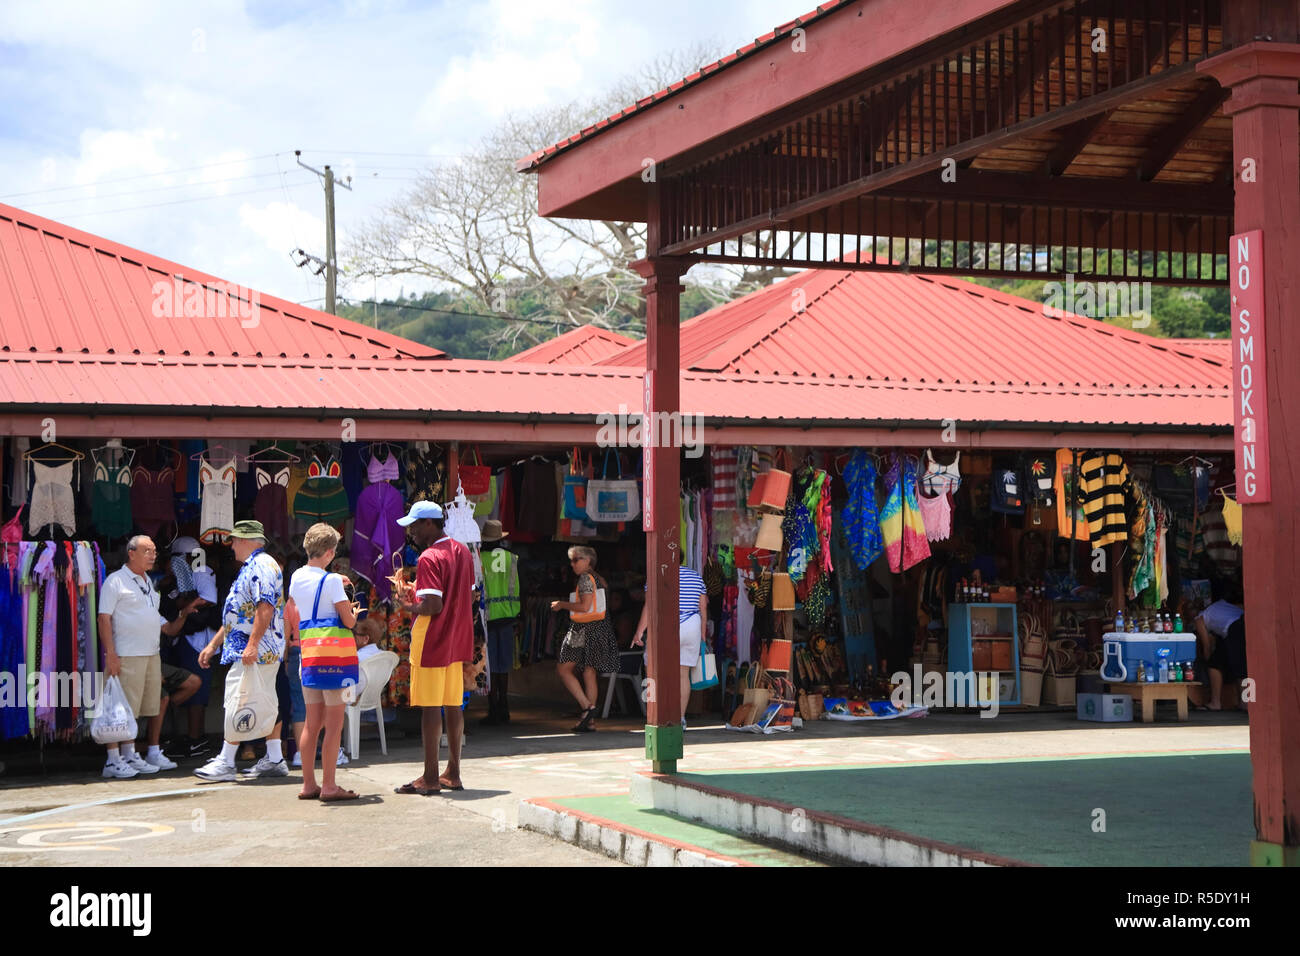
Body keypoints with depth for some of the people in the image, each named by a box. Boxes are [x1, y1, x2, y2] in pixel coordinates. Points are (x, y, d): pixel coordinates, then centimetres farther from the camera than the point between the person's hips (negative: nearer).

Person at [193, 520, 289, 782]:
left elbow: (265, 608, -23)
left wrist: (252, 645, -29)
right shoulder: (251, 567, 22)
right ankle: (274, 760, 13)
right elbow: (235, 615, 25)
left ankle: (226, 762, -11)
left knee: (238, 703, -11)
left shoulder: (261, 565, -12)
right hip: (266, 651, 11)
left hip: (256, 650, -11)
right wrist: (213, 645, 24)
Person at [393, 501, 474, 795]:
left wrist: (410, 606, -4)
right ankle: (453, 773, 15)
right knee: (453, 705, 11)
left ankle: (430, 777, -1)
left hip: (432, 642, -8)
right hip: (457, 640, 8)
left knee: (430, 708, -4)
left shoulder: (429, 558, -15)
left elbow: (433, 606, -23)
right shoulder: (462, 552, 11)